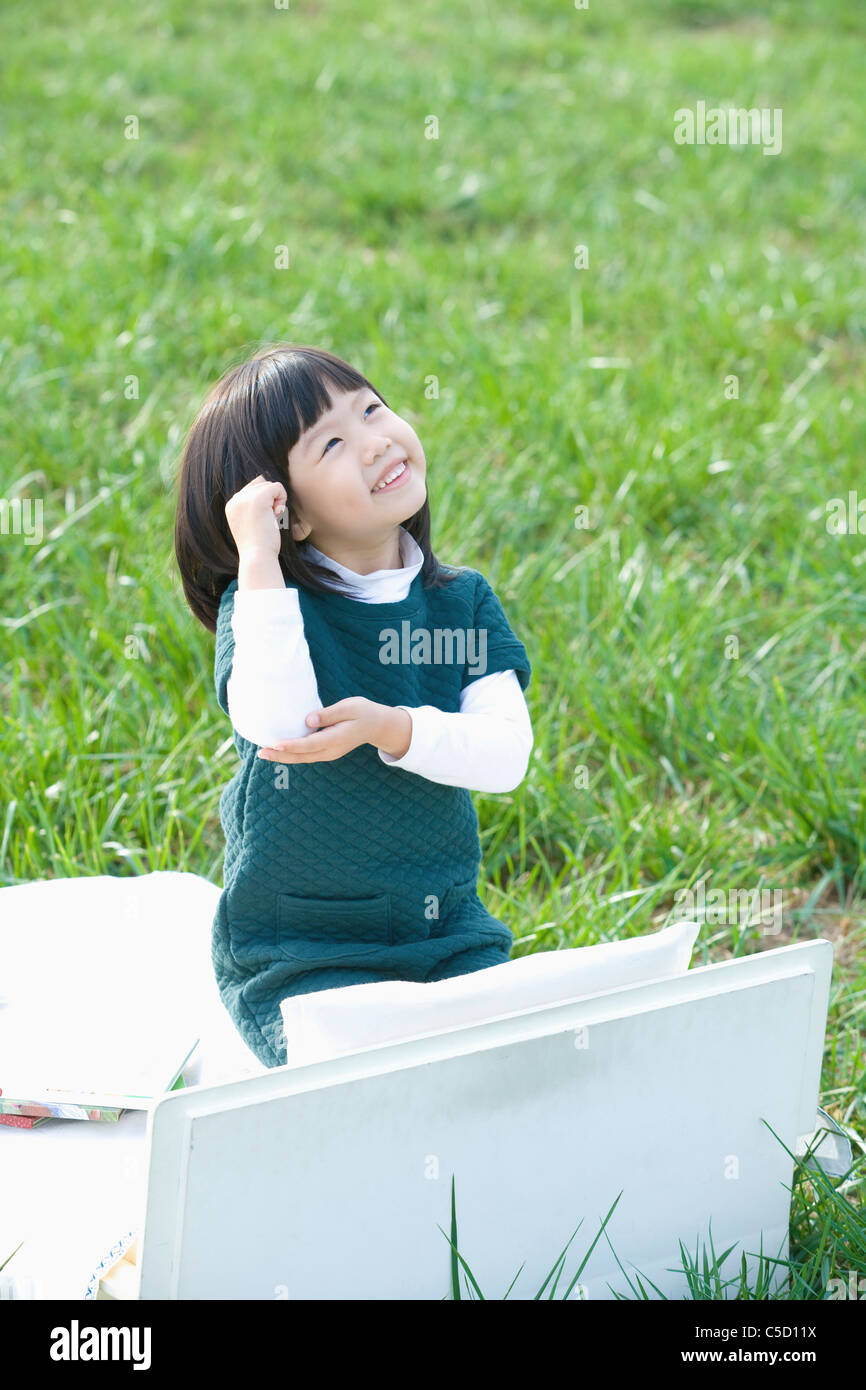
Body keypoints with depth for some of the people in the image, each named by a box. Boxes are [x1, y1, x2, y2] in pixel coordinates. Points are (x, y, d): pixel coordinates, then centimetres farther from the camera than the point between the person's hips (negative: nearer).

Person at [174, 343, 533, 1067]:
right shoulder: (264, 598, -8)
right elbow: (275, 722, -29)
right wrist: (259, 561, -28)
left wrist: (391, 729, -26)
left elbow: (508, 753, -9)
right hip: (296, 955, -4)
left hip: (448, 934, 4)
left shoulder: (463, 601, 4)